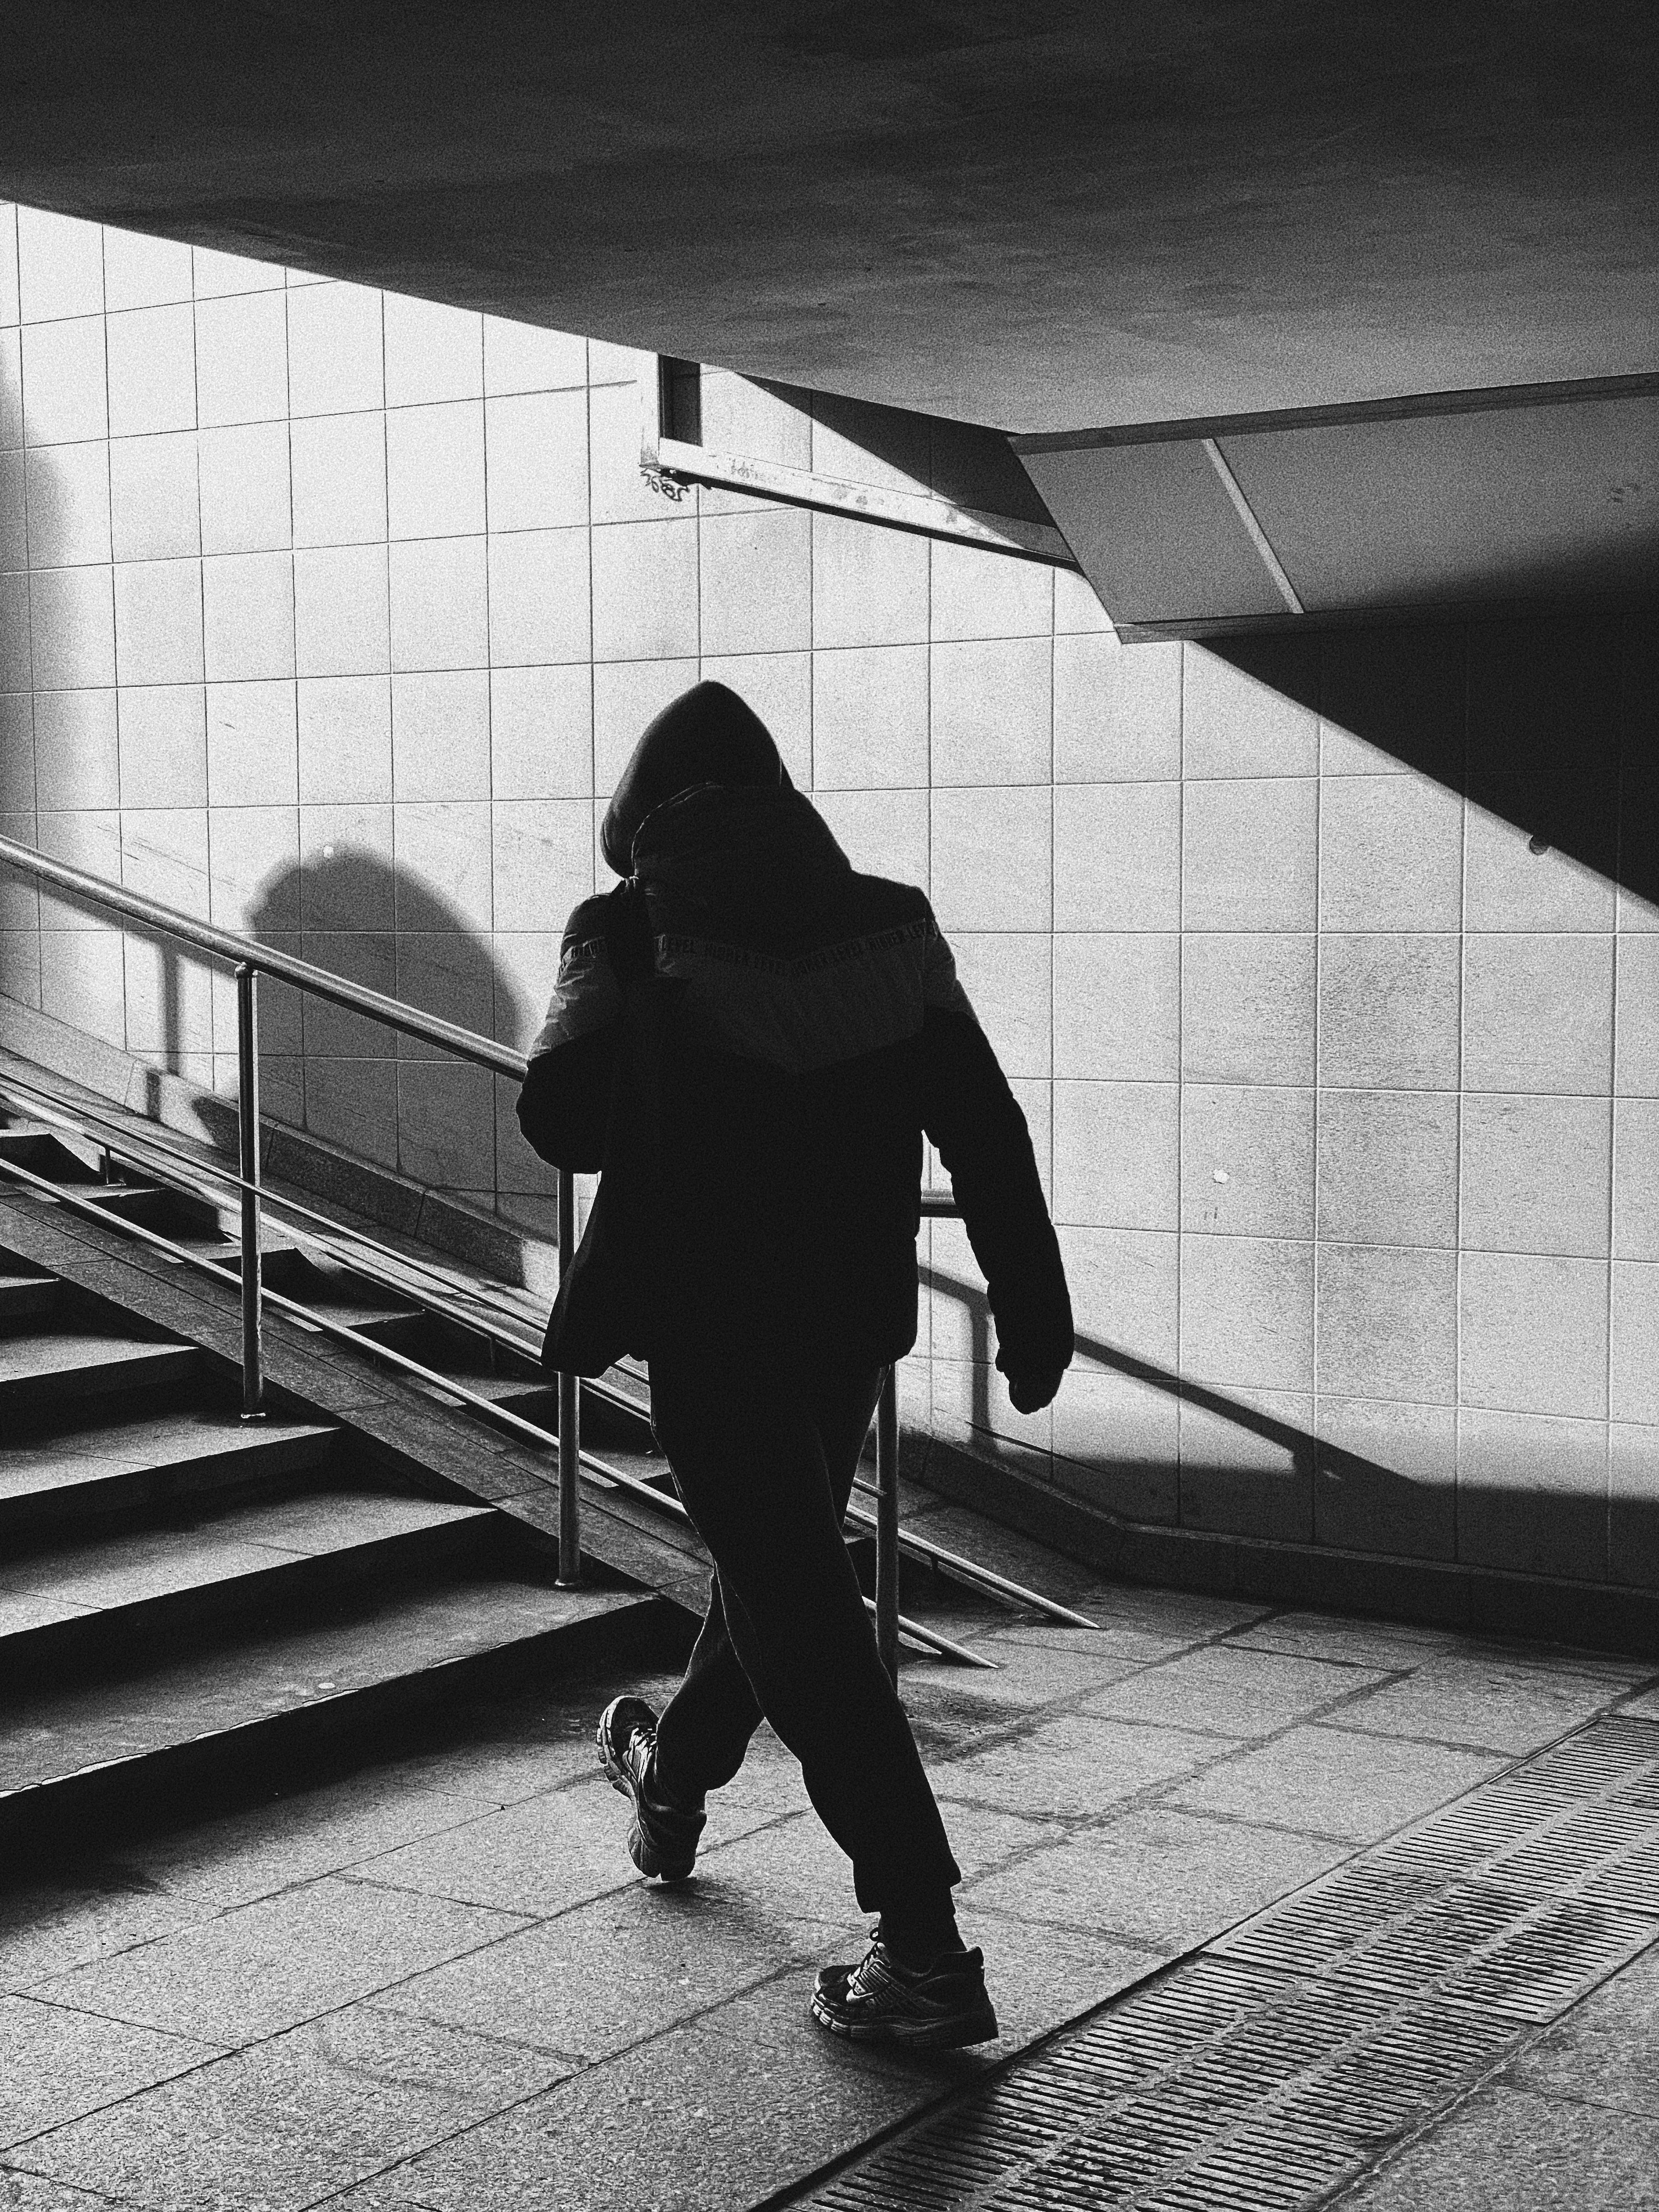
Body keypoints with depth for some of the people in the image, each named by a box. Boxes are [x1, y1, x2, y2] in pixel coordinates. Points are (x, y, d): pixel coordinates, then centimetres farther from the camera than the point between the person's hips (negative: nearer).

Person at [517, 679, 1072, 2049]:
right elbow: (984, 1128, 0)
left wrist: (592, 1001, 2)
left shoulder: (639, 934, -11)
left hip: (712, 1327, -6)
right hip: (859, 1319, 6)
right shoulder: (886, 922, 2)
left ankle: (926, 1955, -6)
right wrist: (1034, 1306, 4)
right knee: (787, 1558, 25)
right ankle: (674, 1781, 52)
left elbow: (568, 1126, -16)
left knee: (799, 1611, -2)